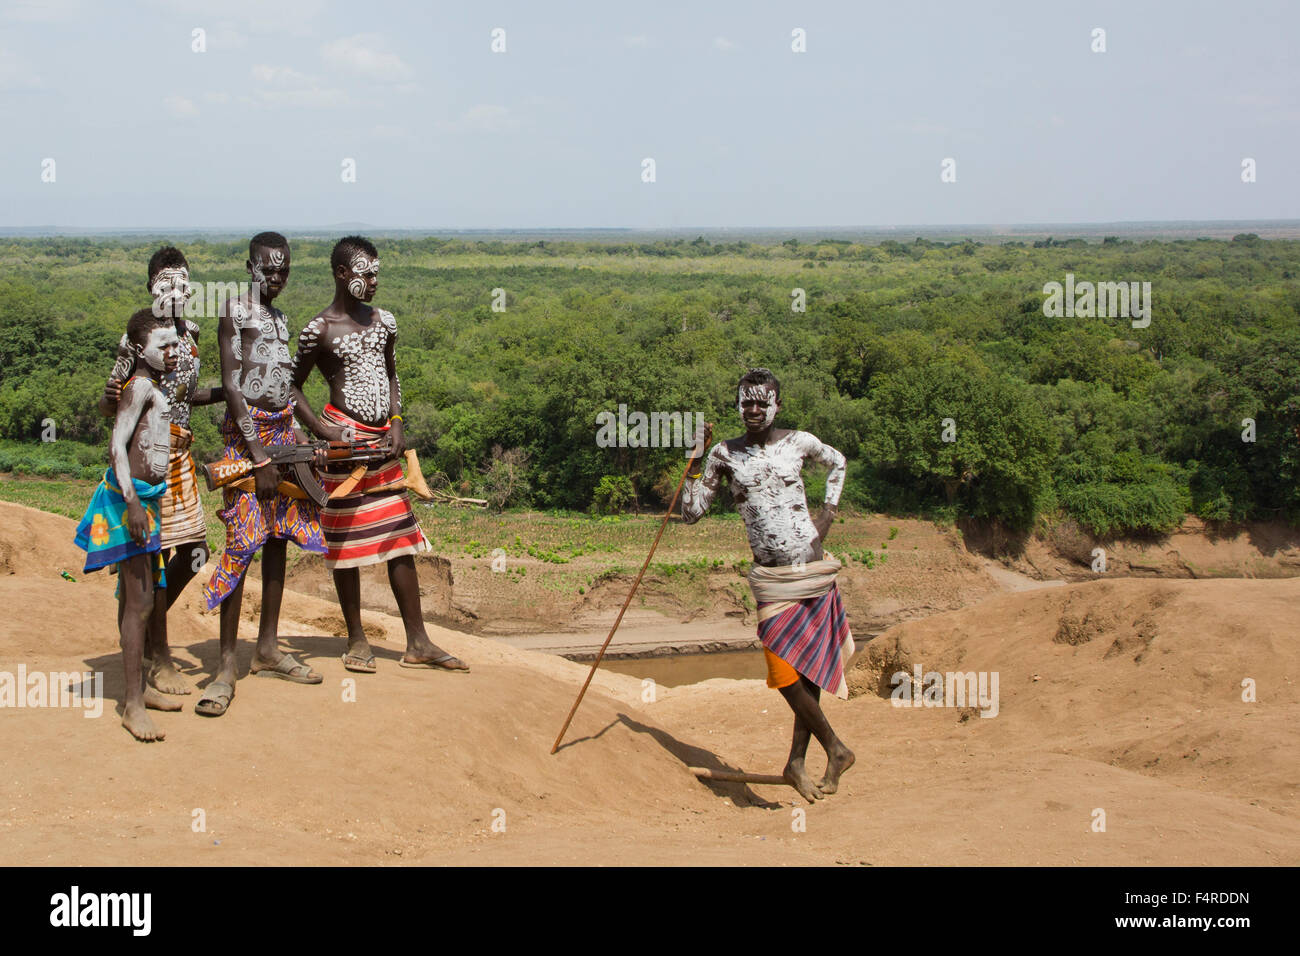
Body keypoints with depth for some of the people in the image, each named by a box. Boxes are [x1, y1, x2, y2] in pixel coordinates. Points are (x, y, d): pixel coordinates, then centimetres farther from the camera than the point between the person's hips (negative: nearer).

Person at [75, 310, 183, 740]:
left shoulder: (154, 388, 15)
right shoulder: (140, 386, -13)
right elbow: (117, 444, -21)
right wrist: (132, 501, -28)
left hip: (147, 495, 10)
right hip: (132, 496, -10)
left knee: (134, 597, 16)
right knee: (140, 601, -10)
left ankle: (139, 687, 26)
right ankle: (133, 705, -7)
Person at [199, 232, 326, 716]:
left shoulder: (280, 319, 17)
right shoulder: (234, 309, -6)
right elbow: (232, 385, -13)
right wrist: (259, 457, -18)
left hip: (283, 431, 8)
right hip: (247, 432, -8)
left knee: (278, 538, 10)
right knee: (242, 544, -11)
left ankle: (268, 648, 20)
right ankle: (227, 667, -9)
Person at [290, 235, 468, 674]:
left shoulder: (383, 321, 9)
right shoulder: (319, 330, -7)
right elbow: (292, 386, 0)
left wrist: (397, 420, 6)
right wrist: (323, 431, -11)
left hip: (382, 441, 6)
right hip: (345, 440, -5)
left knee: (401, 539, 5)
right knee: (347, 541, 3)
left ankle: (418, 643, 10)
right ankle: (357, 641, 16)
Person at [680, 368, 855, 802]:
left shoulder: (798, 442, 1)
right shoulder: (724, 454, 0)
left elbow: (837, 462, 22)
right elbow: (691, 512, -2)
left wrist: (828, 513, 12)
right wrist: (695, 461, -10)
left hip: (813, 567, 0)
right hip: (770, 575, 0)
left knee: (812, 664, 1)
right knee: (785, 671, -9)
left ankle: (797, 761, 12)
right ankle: (835, 750, 9)